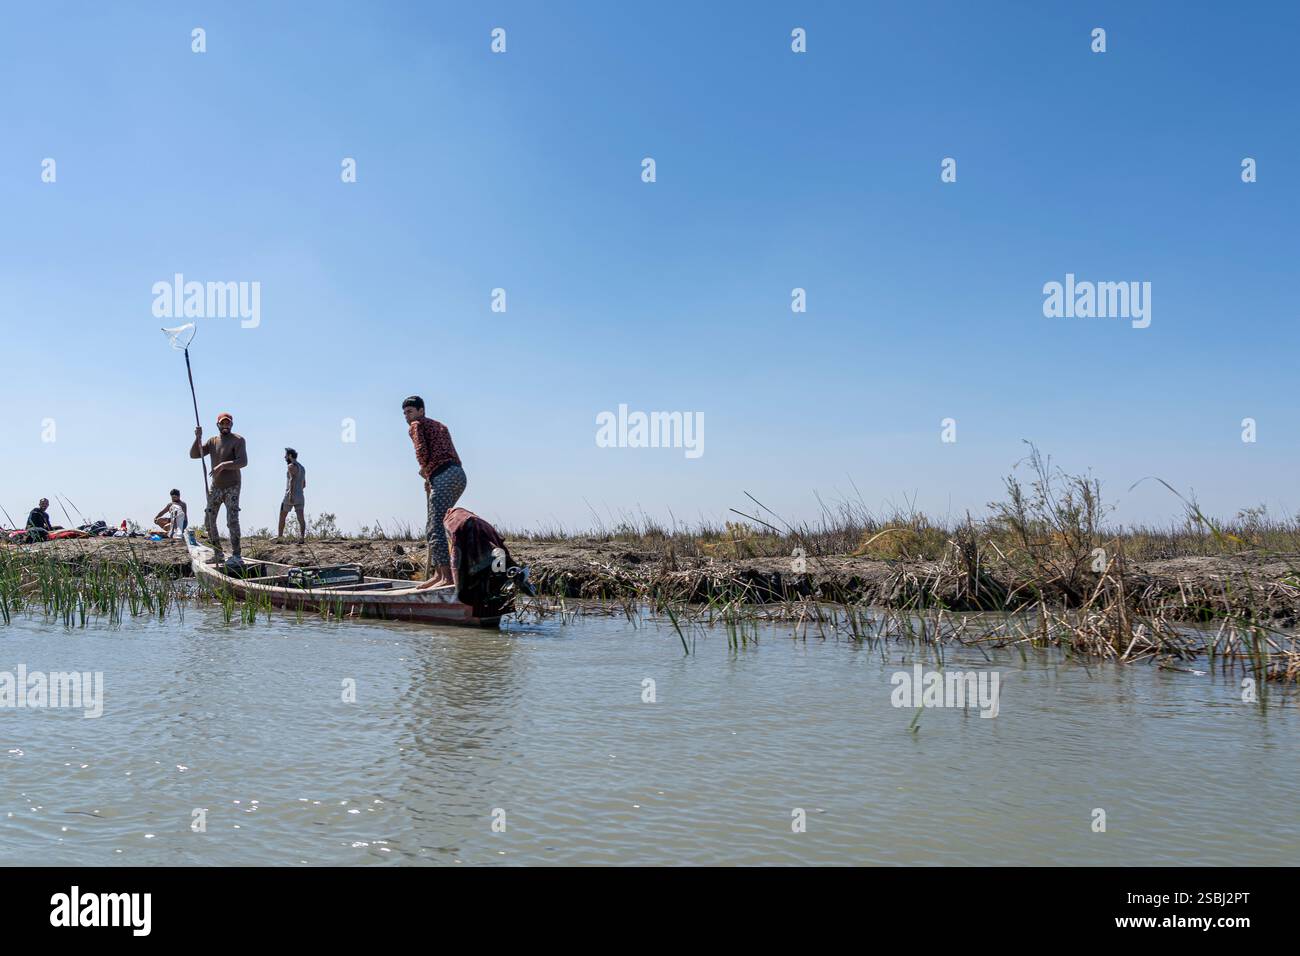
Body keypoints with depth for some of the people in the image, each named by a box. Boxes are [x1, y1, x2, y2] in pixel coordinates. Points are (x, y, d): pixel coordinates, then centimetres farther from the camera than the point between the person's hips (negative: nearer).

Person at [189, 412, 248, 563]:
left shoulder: (238, 440, -5)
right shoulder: (212, 441, 11)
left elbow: (243, 461, -17)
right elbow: (194, 454, 4)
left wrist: (223, 465, -26)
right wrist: (198, 438, -10)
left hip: (232, 487, -6)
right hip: (215, 487, 6)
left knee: (232, 521, -13)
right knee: (209, 521, 5)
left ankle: (236, 555, -7)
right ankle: (217, 554, 13)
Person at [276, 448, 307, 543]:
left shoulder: (291, 466, -6)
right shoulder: (302, 468, 20)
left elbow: (292, 480, -20)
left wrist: (291, 494, -27)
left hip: (290, 496, -7)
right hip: (300, 496, 7)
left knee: (282, 516, 9)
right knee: (300, 518, -5)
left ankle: (279, 535, 17)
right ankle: (302, 536, -19)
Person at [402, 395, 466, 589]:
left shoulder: (417, 425, 5)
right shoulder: (440, 426, 30)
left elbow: (421, 450, -11)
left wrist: (423, 469, 8)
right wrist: (430, 479, 24)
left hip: (444, 477, -9)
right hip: (458, 474, 9)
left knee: (437, 529, -12)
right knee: (433, 529, 14)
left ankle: (447, 577, -20)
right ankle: (437, 574, 12)